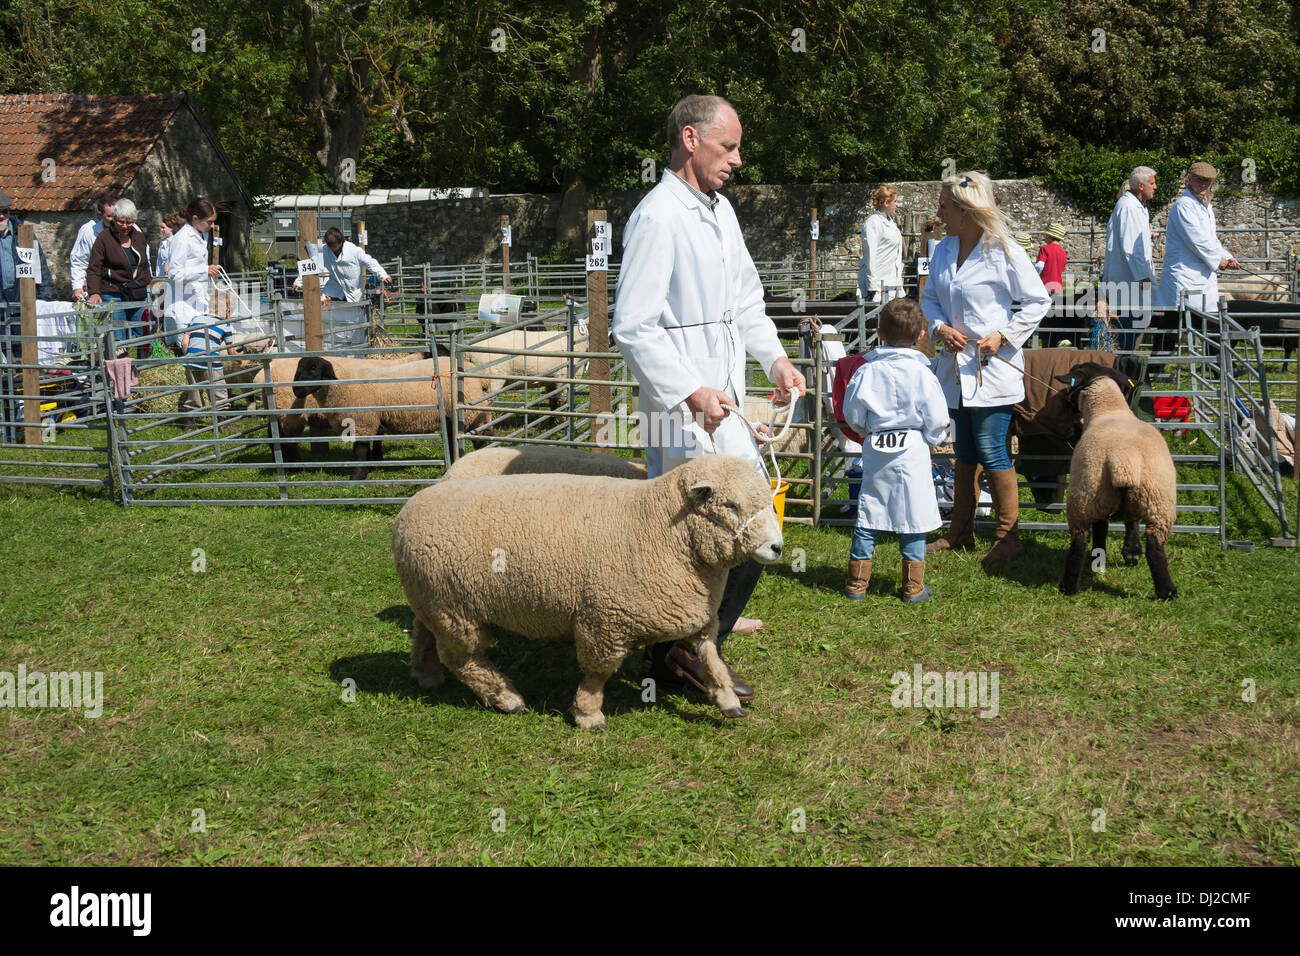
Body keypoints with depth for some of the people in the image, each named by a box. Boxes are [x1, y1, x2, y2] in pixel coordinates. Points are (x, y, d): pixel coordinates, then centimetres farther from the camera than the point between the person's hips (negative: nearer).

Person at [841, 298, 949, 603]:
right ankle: (913, 587, 8)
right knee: (913, 518, 5)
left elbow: (853, 413, 2)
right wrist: (932, 438, 16)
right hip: (912, 451, -2)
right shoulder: (922, 373, -9)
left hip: (875, 451, 2)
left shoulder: (866, 371, -4)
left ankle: (857, 584, 14)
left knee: (868, 515, 10)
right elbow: (937, 420, -5)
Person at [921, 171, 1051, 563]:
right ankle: (961, 531, 25)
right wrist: (940, 327, -4)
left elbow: (1039, 300, -6)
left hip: (992, 368, -6)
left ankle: (1009, 535, 7)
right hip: (955, 365, 6)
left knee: (992, 452, -5)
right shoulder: (943, 250, 6)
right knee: (964, 453, 15)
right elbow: (929, 297, 16)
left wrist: (1004, 336, -14)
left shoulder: (1003, 251, -12)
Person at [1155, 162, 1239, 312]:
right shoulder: (1183, 205, -12)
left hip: (1206, 278, 9)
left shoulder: (1207, 207, 20)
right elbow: (1196, 240, -17)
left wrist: (1228, 258, 8)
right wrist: (1218, 260, -7)